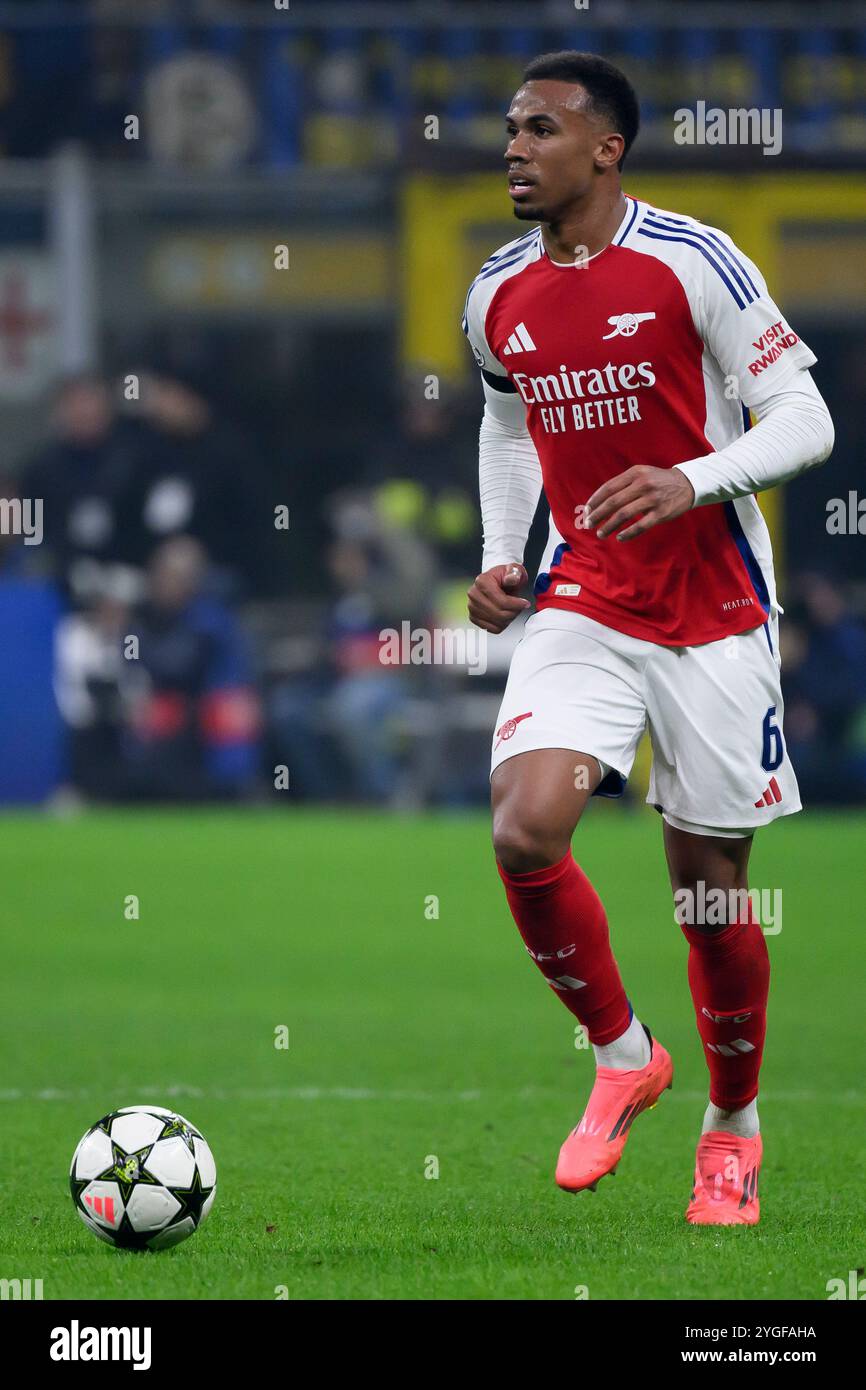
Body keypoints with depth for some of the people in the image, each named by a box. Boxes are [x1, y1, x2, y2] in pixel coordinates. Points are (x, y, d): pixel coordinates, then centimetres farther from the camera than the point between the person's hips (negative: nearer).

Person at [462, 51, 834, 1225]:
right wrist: (499, 557, 8)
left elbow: (805, 424, -11)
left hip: (716, 614, -4)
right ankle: (623, 1056, 5)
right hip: (583, 604, 4)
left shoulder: (691, 264, -12)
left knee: (710, 886, 4)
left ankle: (733, 1128, 25)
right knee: (524, 832, -18)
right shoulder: (499, 295, 5)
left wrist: (691, 482, -26)